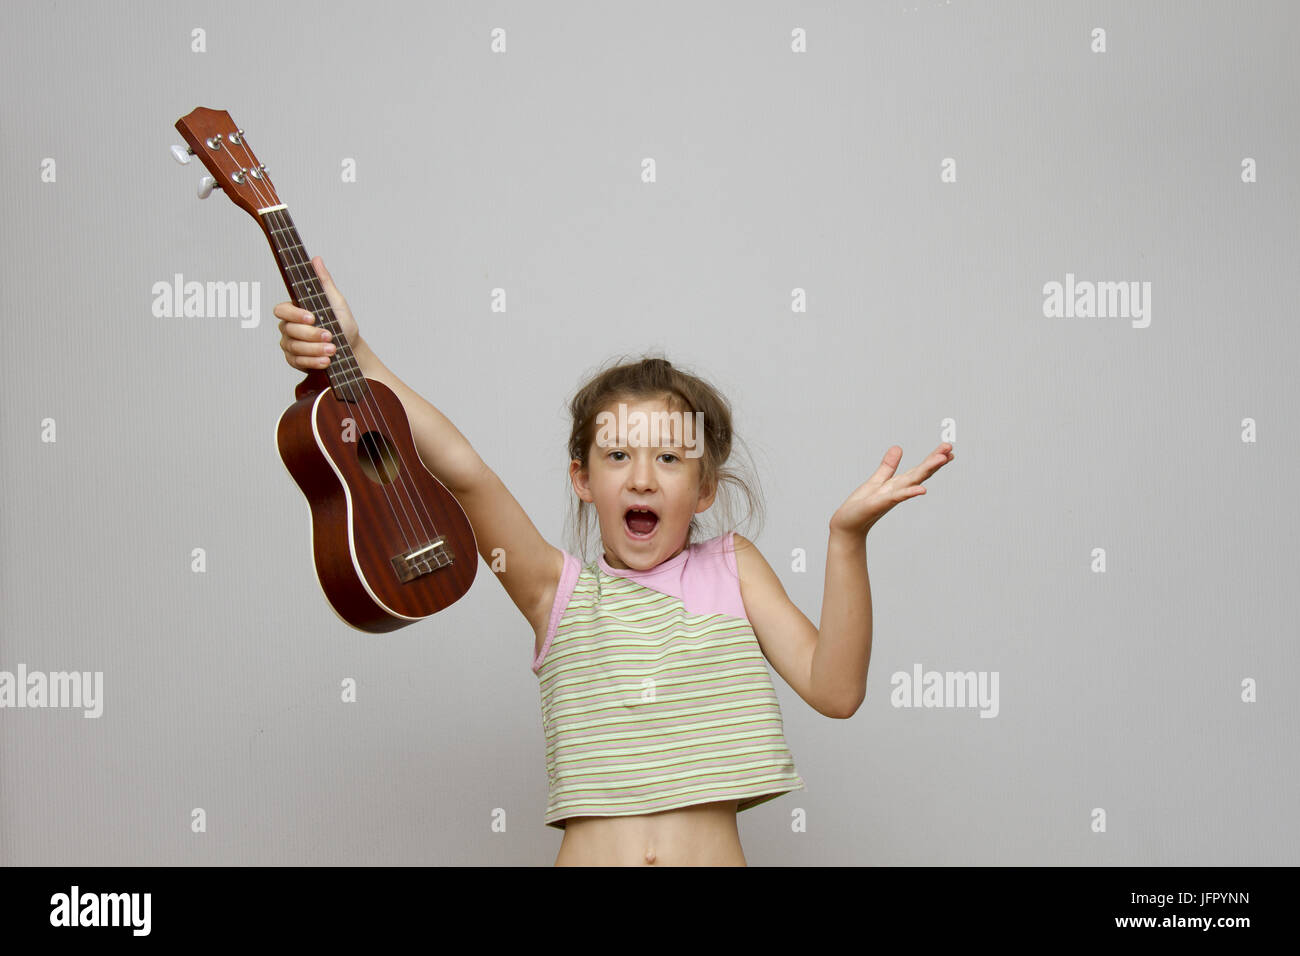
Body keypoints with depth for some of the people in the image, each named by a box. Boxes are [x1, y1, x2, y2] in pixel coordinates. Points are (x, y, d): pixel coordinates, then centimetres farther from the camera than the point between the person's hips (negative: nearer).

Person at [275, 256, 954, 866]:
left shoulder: (730, 567, 9)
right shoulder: (557, 588, 6)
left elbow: (835, 690, -1)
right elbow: (460, 470, -6)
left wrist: (847, 536, -11)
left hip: (715, 853, 0)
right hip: (587, 854, 0)